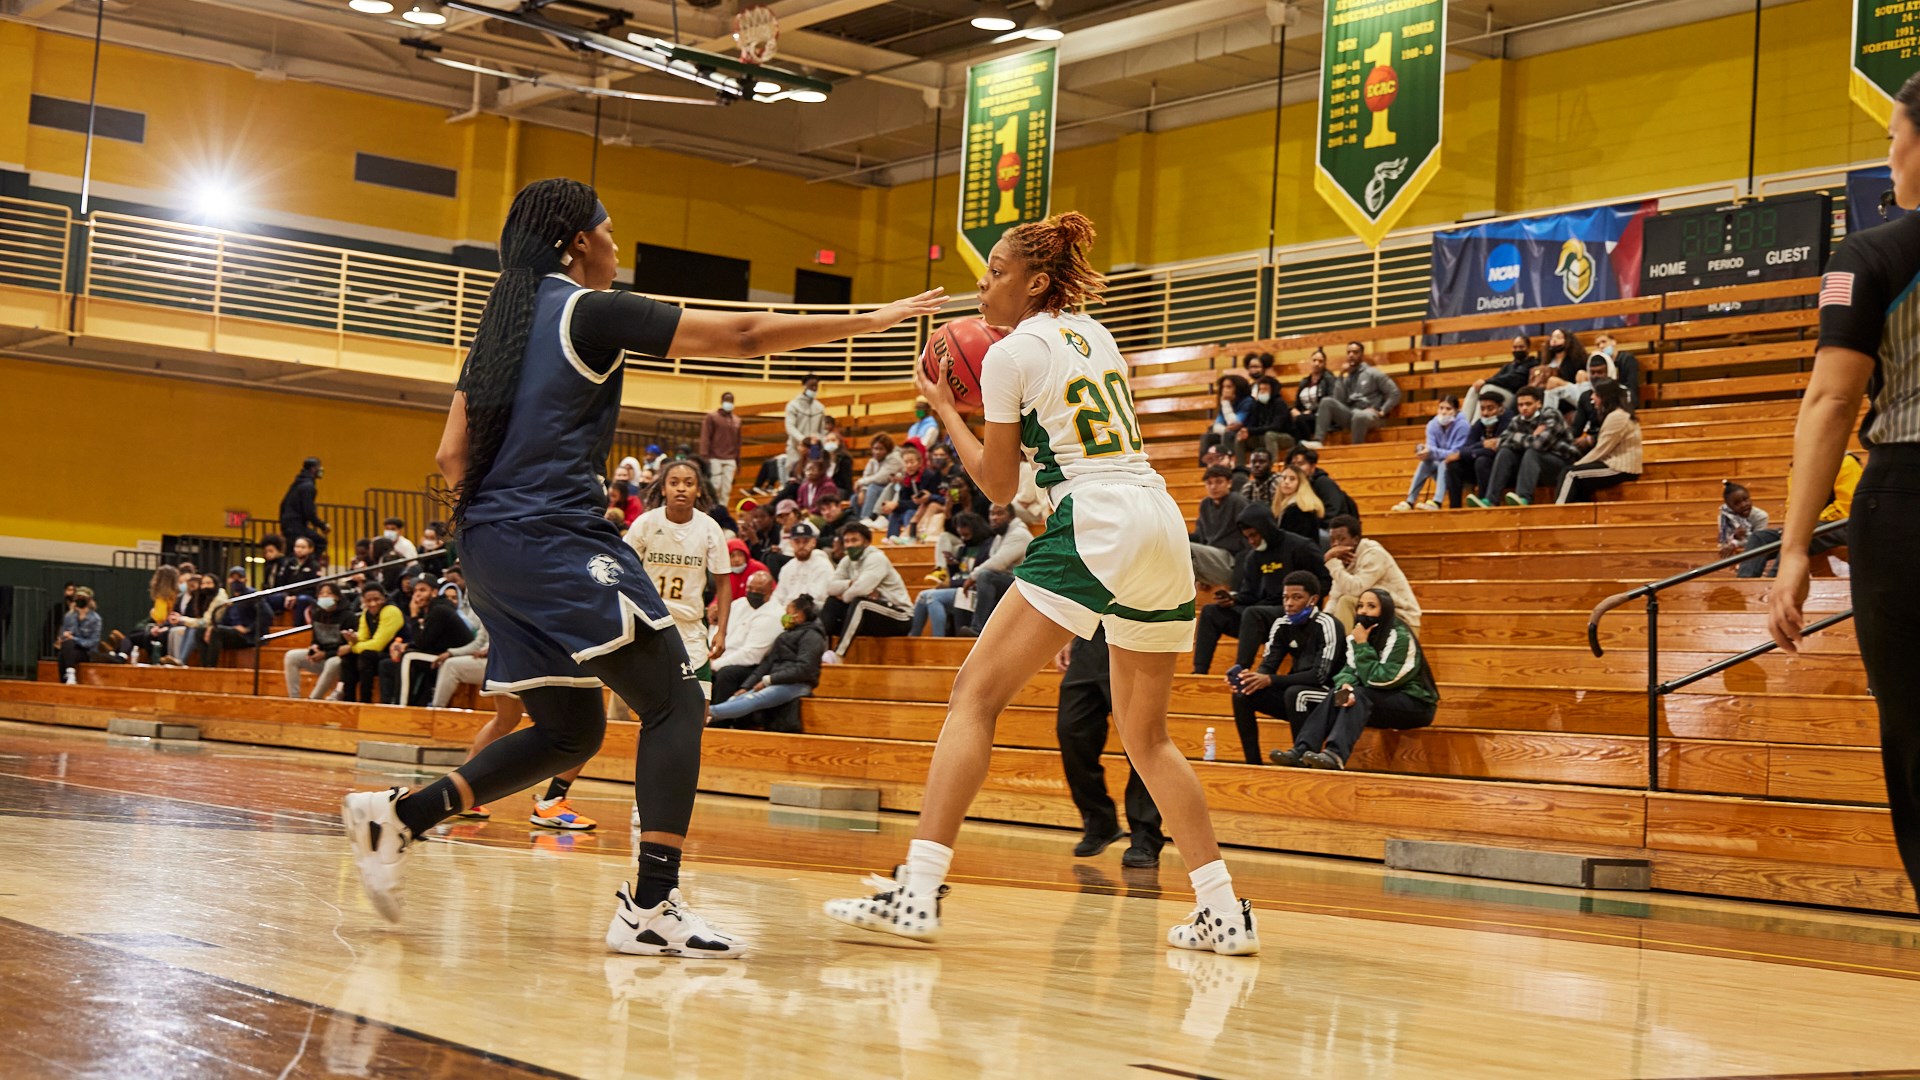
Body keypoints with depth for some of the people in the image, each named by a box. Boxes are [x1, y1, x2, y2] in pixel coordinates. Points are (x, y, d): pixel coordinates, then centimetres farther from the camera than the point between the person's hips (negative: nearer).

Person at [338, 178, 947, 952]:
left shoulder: (504, 321, 18)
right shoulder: (591, 310, -4)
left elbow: (452, 454, 15)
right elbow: (744, 336, -7)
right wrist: (877, 318, -1)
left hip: (490, 543, 9)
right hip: (559, 537, -9)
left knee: (570, 729, 16)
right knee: (674, 705, -7)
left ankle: (399, 815, 7)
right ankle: (652, 905, -17)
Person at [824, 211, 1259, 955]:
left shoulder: (1011, 355, -1)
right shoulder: (1095, 334, 20)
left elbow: (999, 486, 5)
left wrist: (944, 409, 16)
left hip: (1096, 525, -8)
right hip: (1163, 523, 8)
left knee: (977, 693, -7)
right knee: (1145, 734, 17)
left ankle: (918, 892, -17)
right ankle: (1224, 913, 13)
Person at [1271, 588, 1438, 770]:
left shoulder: (1400, 638, -18)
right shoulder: (1359, 635, 4)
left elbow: (1378, 680, -22)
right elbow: (1350, 670, -3)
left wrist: (1362, 645, -22)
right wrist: (1345, 685, -25)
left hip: (1415, 703, -7)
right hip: (1383, 700, 7)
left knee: (1359, 695, -30)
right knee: (1337, 695, -19)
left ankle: (1335, 755, -47)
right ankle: (1302, 751, -32)